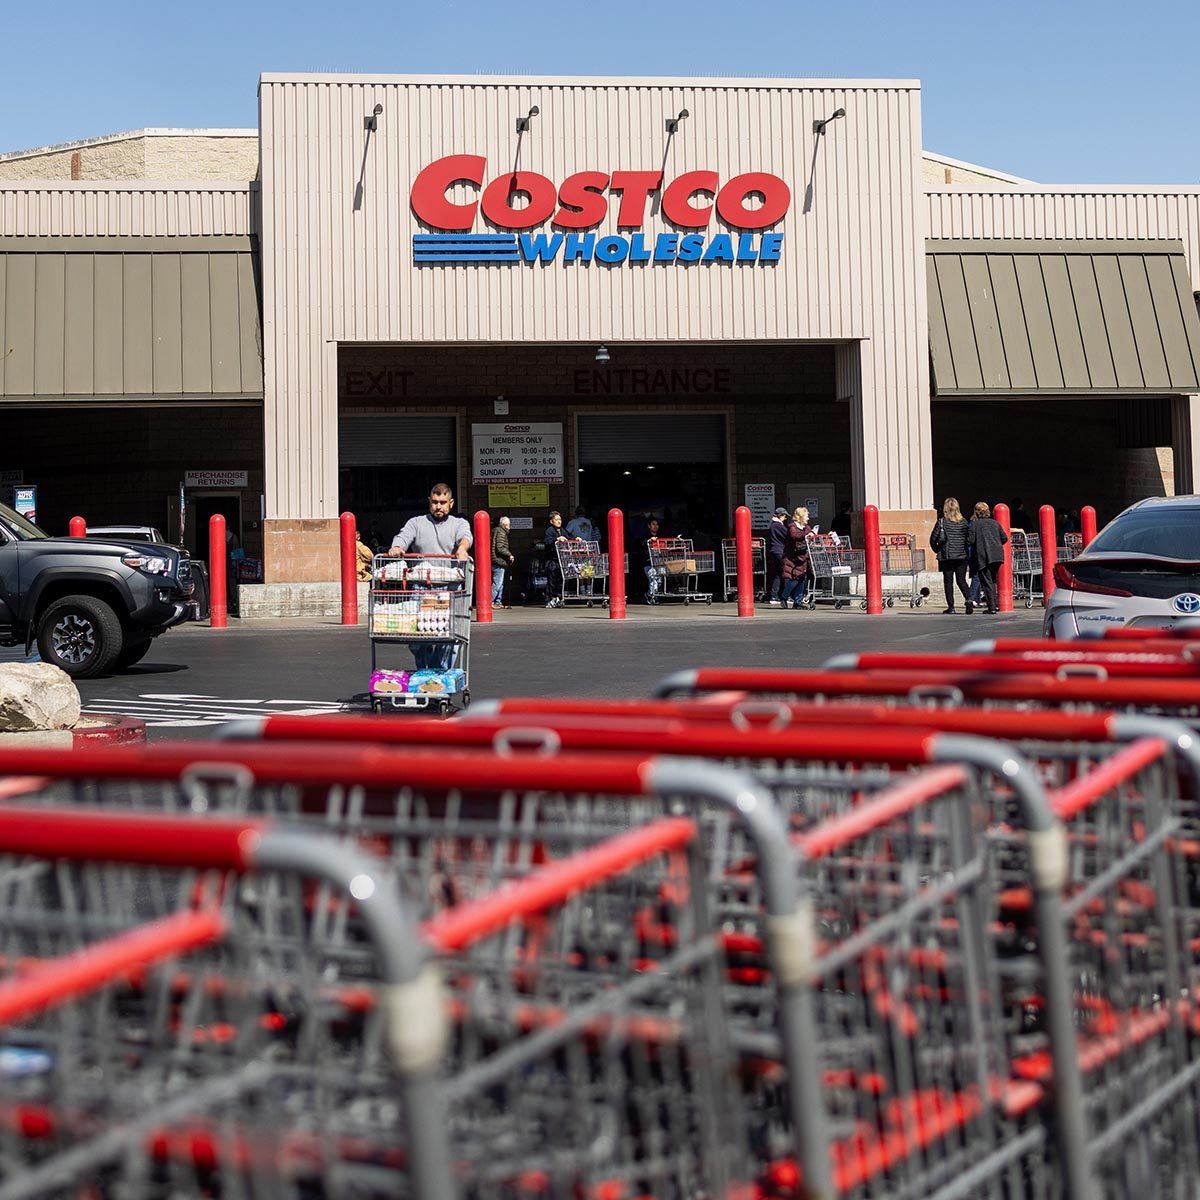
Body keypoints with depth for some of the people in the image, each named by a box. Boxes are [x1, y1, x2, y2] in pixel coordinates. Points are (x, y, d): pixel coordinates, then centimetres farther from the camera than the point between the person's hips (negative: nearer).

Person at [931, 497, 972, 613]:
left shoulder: (942, 522, -7)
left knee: (948, 581, 5)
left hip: (947, 556, -3)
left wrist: (937, 549, 9)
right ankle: (969, 600, -12)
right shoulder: (963, 522, 1)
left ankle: (951, 607, 2)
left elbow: (933, 538, -6)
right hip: (962, 556, 3)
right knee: (961, 580, 11)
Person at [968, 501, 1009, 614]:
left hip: (983, 556, -4)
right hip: (997, 556, 4)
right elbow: (1004, 538, 10)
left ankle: (992, 607, -8)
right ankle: (994, 603, 11)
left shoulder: (974, 524, 2)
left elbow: (971, 540, -5)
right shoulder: (995, 523, 14)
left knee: (987, 582, -2)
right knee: (992, 580, 18)